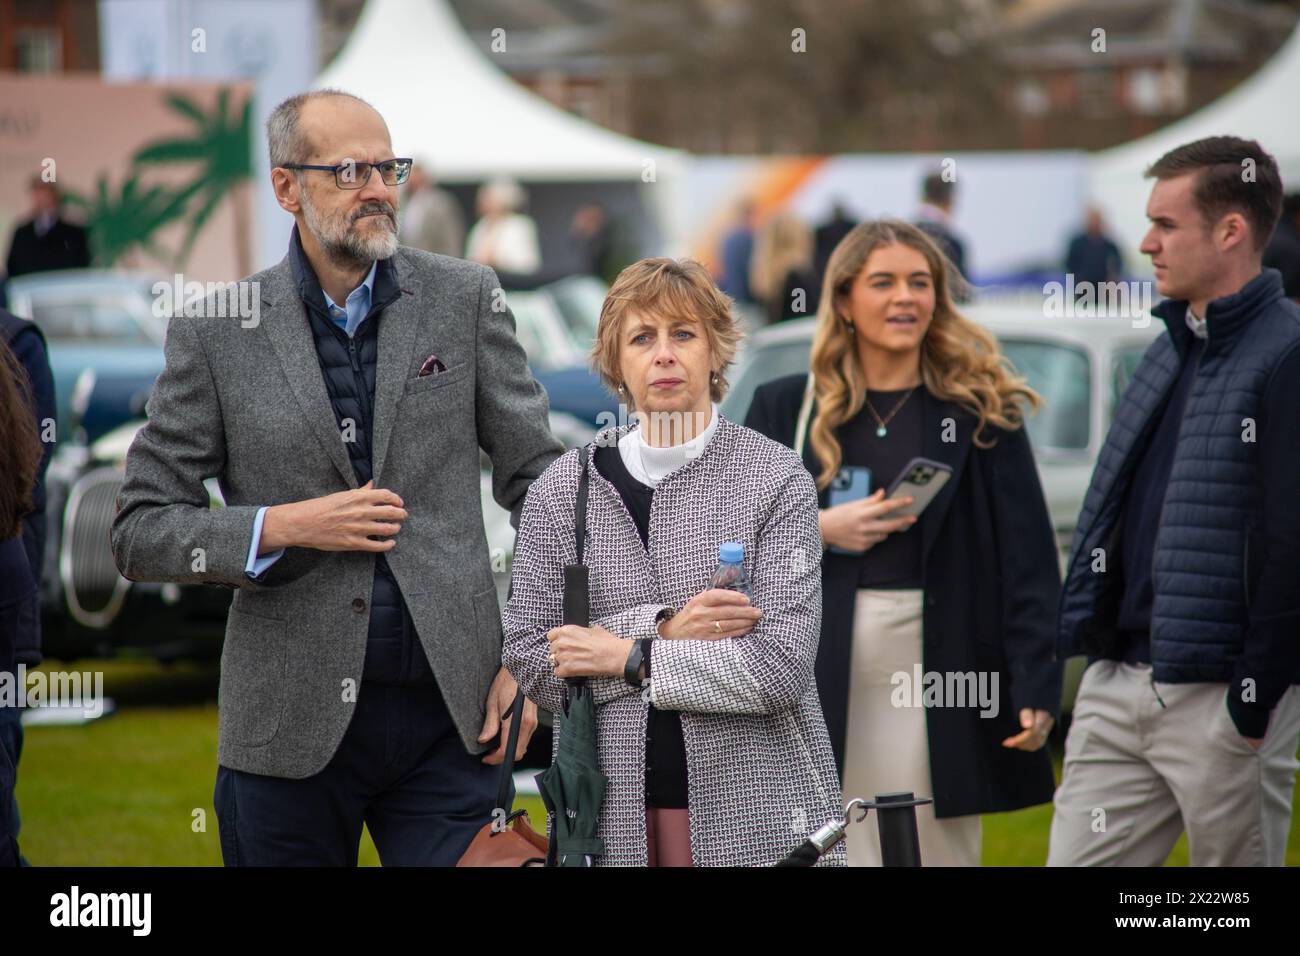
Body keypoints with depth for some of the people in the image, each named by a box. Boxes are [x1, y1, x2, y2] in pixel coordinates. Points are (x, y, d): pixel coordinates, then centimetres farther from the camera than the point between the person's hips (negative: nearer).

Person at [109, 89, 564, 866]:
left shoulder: (463, 299, 5)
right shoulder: (216, 334, 1)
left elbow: (540, 481, 8)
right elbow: (141, 531, 2)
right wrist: (282, 528, -12)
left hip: (450, 714, 1)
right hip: (291, 726, 0)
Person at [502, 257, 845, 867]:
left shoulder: (775, 479, -2)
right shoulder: (560, 491, 6)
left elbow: (782, 667, -11)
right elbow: (528, 663, 0)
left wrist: (626, 656, -8)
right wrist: (662, 633, -12)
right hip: (612, 809, 2)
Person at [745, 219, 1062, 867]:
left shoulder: (982, 411, 5)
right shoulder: (785, 408, 9)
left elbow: (1028, 560, 1)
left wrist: (1037, 686, -8)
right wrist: (817, 530, -8)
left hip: (940, 672, 0)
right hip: (824, 678, 1)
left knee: (941, 849, 0)